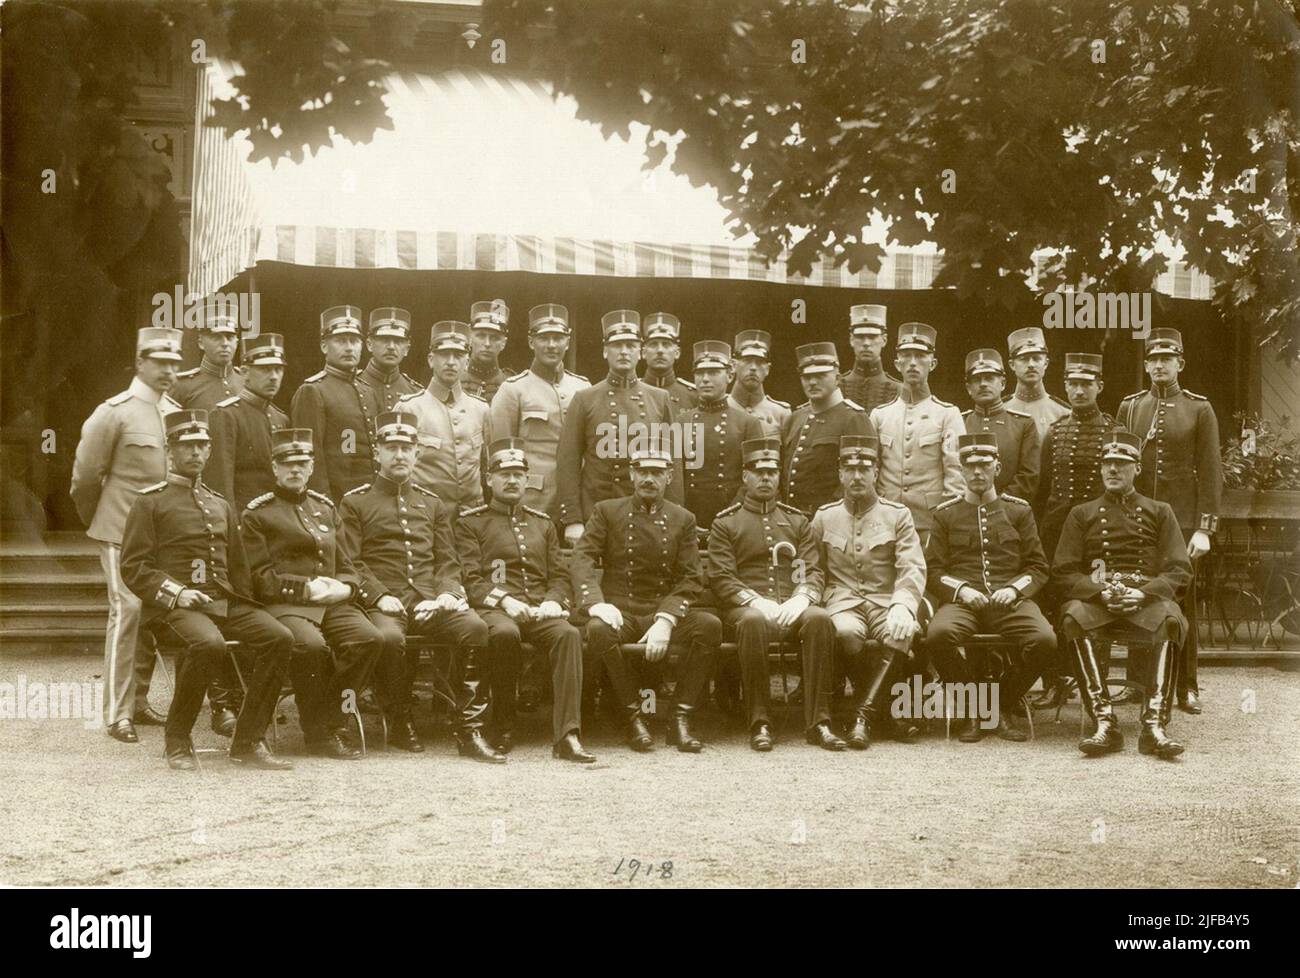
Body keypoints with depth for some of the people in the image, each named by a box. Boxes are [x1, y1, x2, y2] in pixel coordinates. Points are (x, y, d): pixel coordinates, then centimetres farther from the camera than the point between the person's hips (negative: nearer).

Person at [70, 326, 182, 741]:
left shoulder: (177, 412, 11)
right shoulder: (115, 412, -8)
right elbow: (85, 475, -3)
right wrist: (98, 523, 7)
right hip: (123, 534, -6)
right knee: (127, 610, -11)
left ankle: (138, 702, 21)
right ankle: (118, 715, -6)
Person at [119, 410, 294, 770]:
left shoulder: (220, 506, 24)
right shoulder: (150, 502, 7)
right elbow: (133, 567, -1)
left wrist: (243, 608, 10)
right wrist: (175, 592, -16)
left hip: (226, 602, 6)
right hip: (172, 606, -5)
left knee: (278, 637, -22)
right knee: (209, 643, -38)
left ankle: (248, 742, -14)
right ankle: (177, 741, -16)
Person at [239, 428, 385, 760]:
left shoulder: (326, 508, 22)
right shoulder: (257, 514, 6)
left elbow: (347, 568, 22)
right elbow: (261, 578, -2)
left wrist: (344, 588, -1)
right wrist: (306, 587, -14)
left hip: (332, 602, 5)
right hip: (283, 604, -5)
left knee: (369, 638, -25)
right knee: (312, 645, -35)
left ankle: (331, 719, -10)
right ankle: (318, 731, -15)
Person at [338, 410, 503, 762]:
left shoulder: (434, 504, 23)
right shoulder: (354, 503, 11)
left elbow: (448, 562, 17)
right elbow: (349, 562, 2)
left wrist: (445, 595, -3)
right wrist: (379, 596, -13)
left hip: (430, 602, 3)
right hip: (385, 603, -3)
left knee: (474, 627, -27)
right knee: (390, 637, -37)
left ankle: (469, 731, -21)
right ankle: (400, 723, -13)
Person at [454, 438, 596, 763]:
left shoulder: (543, 523, 26)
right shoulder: (471, 522, 13)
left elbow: (560, 576, 19)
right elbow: (470, 579, 0)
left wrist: (554, 602, -4)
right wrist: (505, 600, -17)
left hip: (540, 611, 3)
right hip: (493, 609, -3)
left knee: (569, 634, -32)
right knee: (505, 633, -40)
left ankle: (566, 736, -40)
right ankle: (504, 728, -22)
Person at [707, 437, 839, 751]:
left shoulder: (798, 521, 20)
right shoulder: (725, 523, 11)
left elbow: (813, 571, 10)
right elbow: (721, 577, 0)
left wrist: (801, 599, -12)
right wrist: (756, 601, -16)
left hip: (793, 607, 3)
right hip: (748, 605, -3)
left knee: (820, 618, -31)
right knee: (753, 621, -39)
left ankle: (818, 722, -29)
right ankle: (760, 723, -32)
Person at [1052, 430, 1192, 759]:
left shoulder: (1159, 512, 18)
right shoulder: (1082, 514, 18)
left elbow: (1180, 570, 8)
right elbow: (1064, 572, 9)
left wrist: (1142, 593, -12)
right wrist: (1101, 592, -11)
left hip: (1146, 599, 0)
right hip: (1096, 600, 0)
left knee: (1170, 618, -36)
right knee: (1074, 616, -36)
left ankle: (1155, 723, -39)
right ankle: (1105, 722, -39)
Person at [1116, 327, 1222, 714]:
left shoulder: (1199, 409, 2)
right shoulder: (1129, 408, 8)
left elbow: (1211, 472, -2)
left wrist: (1205, 528, -8)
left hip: (1182, 521, -2)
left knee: (1183, 603, 2)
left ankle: (1186, 688, 8)